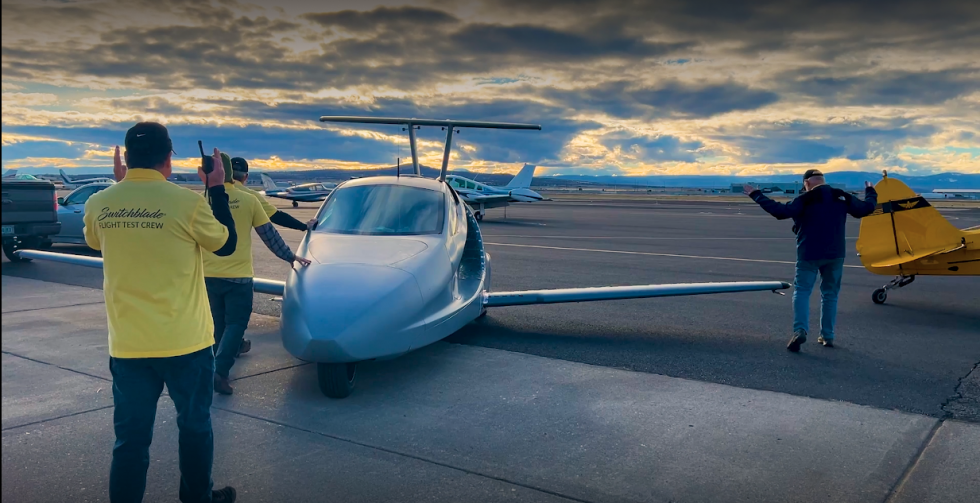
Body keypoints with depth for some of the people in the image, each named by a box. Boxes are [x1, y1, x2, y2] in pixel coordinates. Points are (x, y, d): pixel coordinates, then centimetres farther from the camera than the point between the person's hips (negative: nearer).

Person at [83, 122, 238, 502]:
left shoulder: (99, 205, -4)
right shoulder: (187, 203, -16)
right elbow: (226, 244, 2)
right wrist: (216, 189, 8)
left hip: (127, 345, 3)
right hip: (186, 342, -2)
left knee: (130, 438, 11)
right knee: (194, 425, 17)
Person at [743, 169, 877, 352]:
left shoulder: (805, 200, -9)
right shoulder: (842, 198, 6)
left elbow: (781, 211, -20)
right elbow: (867, 208, 18)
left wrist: (756, 195, -16)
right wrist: (871, 192, 39)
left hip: (809, 254, -4)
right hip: (835, 254, 4)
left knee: (801, 291, 0)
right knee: (830, 294, 14)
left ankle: (800, 330, -20)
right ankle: (827, 336, 15)